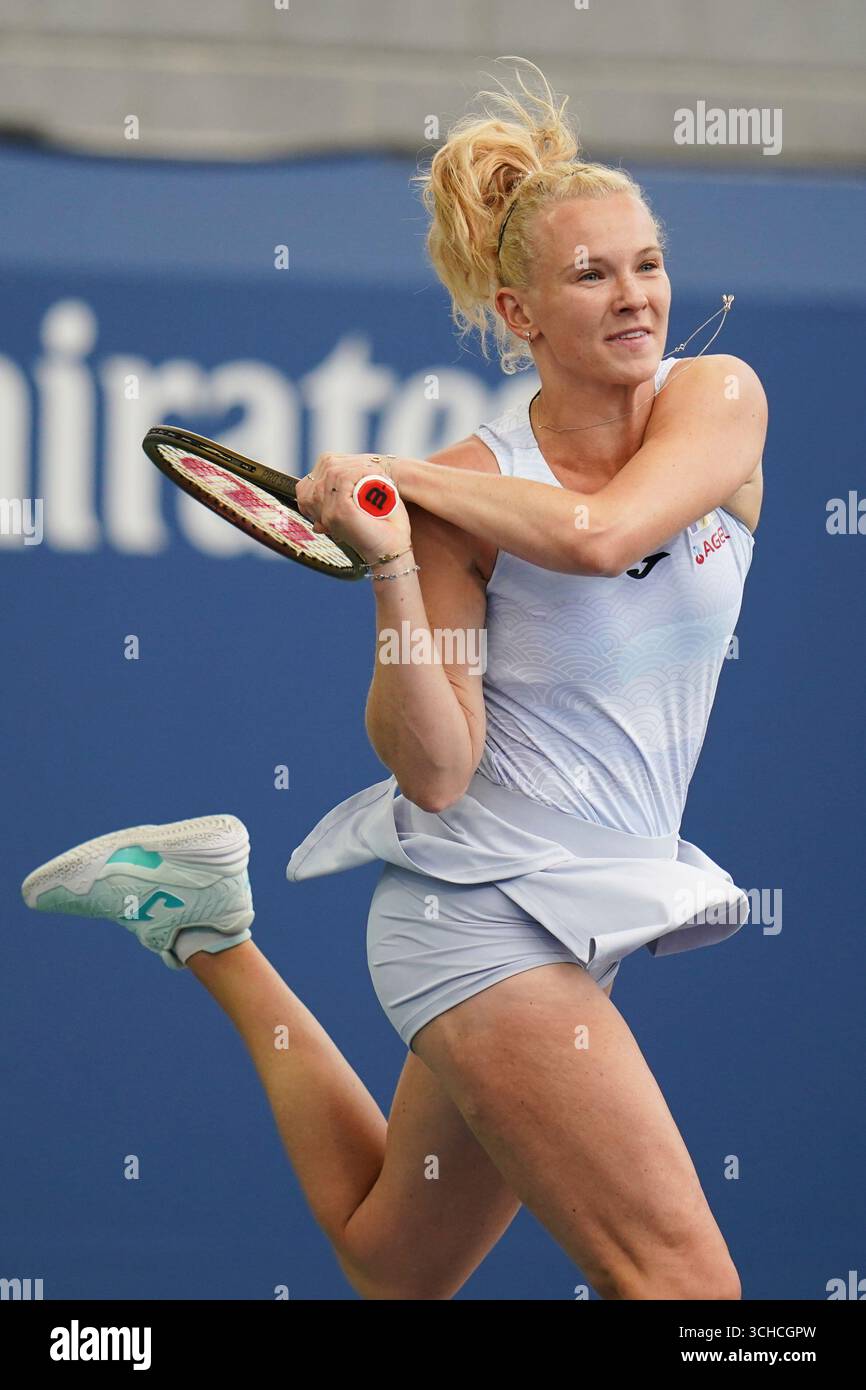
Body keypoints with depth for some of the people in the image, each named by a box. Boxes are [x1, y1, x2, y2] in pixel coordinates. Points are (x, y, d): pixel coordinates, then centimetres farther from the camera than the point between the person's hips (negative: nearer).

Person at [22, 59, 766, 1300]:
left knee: (390, 1264, 26)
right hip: (478, 907, -6)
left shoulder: (718, 399, -5)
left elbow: (598, 532, -25)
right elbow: (433, 774, -17)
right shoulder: (457, 496, -14)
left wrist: (395, 474, -16)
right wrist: (391, 565, -28)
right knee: (688, 1283, -18)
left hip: (596, 907, 6)